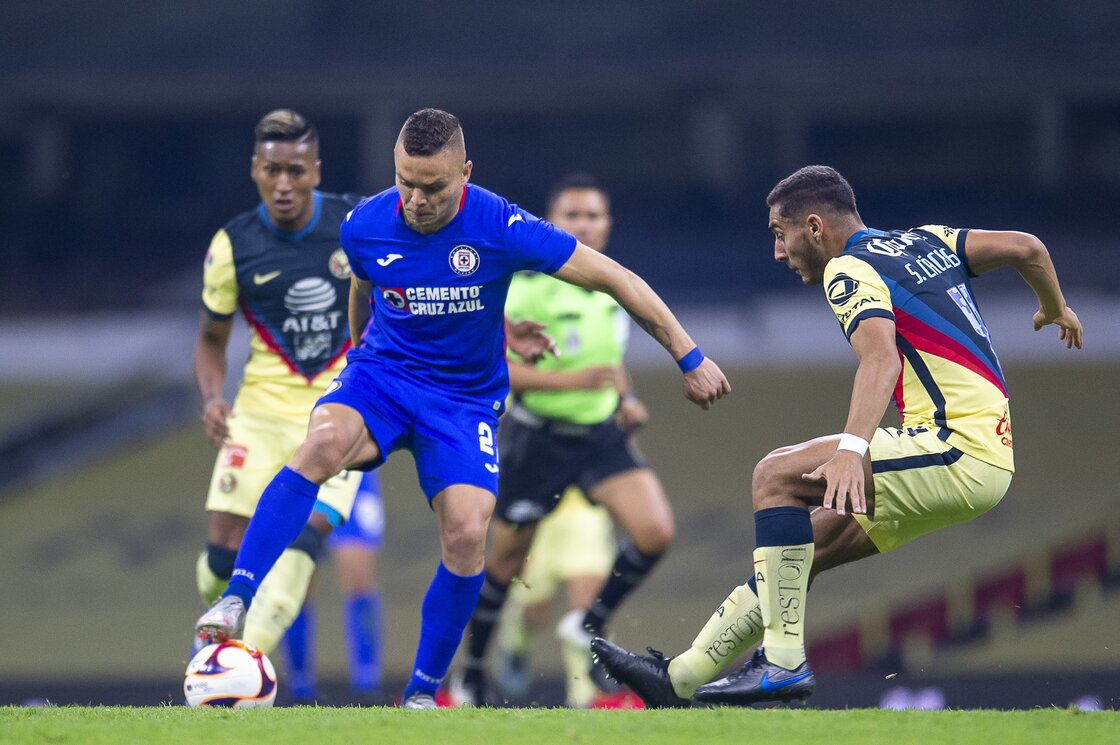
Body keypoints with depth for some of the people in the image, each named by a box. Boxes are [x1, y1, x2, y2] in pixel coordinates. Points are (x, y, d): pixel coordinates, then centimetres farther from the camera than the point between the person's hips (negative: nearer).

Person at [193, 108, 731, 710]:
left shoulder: (501, 227, -19)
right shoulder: (364, 225, -10)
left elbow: (615, 279, -11)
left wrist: (690, 359, -8)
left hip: (465, 400, -1)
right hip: (381, 373, 1)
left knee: (467, 535, -20)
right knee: (324, 441, -33)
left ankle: (422, 693, -1)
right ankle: (235, 600, -34)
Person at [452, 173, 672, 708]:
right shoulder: (529, 288, -17)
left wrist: (625, 398, 5)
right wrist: (570, 381, -31)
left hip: (601, 434, 5)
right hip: (538, 438, -5)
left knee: (656, 532, -15)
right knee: (505, 563, 8)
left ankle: (587, 625, 6)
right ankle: (473, 673, 28)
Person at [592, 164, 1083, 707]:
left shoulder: (850, 269, -7)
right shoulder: (927, 241, 18)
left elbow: (881, 358, -25)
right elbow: (1026, 248, 15)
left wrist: (853, 447, -39)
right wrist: (1056, 310, 36)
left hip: (958, 450, -10)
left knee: (777, 474, -15)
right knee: (800, 546, 13)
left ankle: (783, 662, -20)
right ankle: (679, 678, 16)